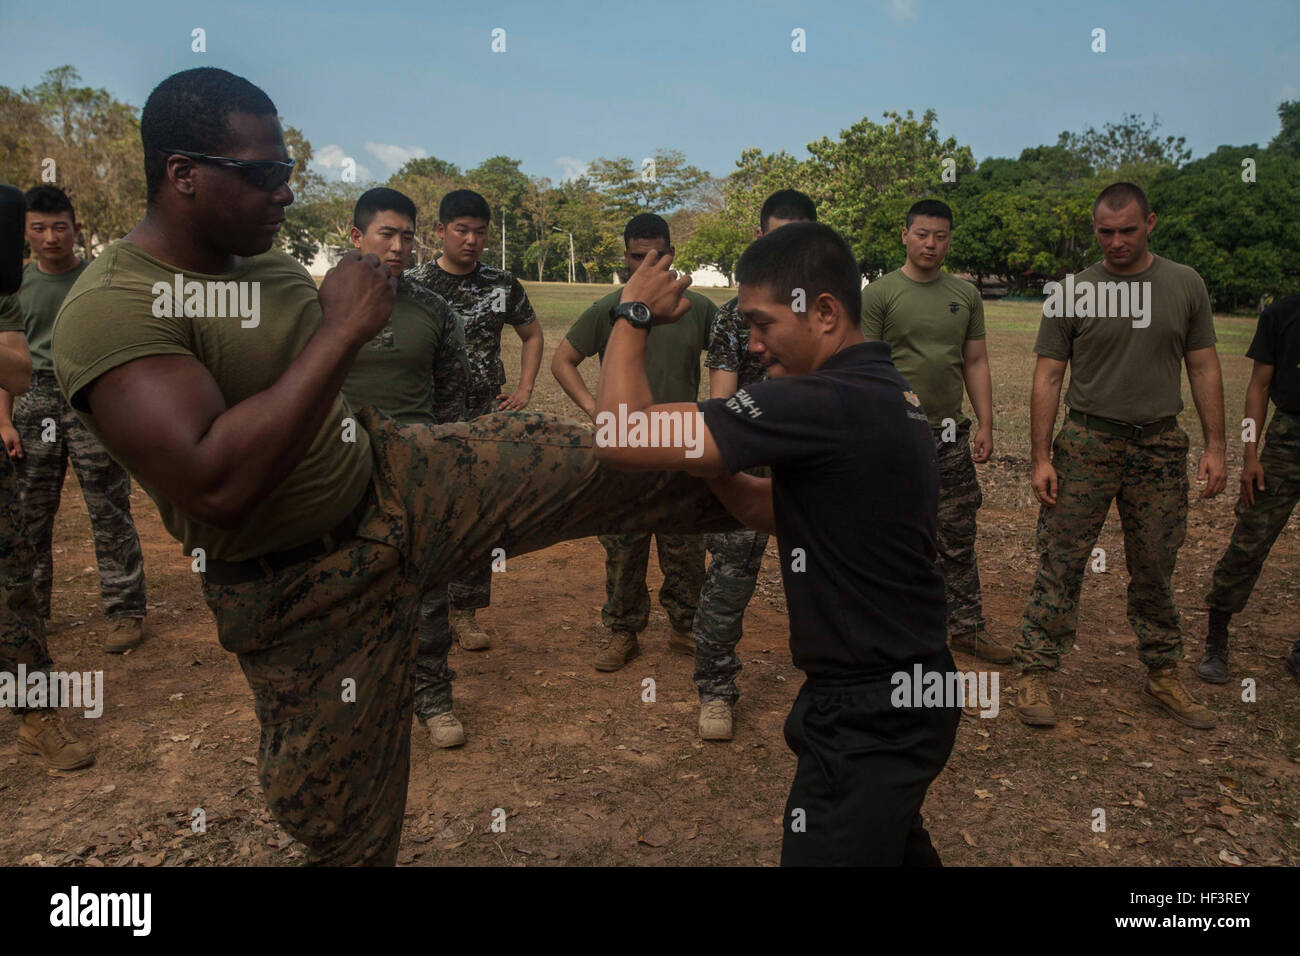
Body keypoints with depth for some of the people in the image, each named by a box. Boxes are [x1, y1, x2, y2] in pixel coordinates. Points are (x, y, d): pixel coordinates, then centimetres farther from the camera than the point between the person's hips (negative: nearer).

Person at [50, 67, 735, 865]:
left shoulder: (266, 262, 1)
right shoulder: (112, 307, -23)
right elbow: (214, 486, -36)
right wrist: (343, 330, -31)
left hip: (397, 480, 6)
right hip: (302, 589, -6)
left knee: (602, 464, 2)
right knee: (341, 816, 11)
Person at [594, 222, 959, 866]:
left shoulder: (825, 404, -26)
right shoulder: (888, 395, 6)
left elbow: (621, 436, -28)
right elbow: (782, 512, 13)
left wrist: (634, 315, -13)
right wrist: (712, 467, -2)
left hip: (866, 715, -10)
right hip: (907, 691, 10)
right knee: (897, 847, 28)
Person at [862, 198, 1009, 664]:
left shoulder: (966, 294, 11)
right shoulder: (880, 293, -4)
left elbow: (976, 364, 13)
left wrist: (985, 424, 6)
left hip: (951, 432, 5)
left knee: (958, 537, 10)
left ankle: (967, 626, 21)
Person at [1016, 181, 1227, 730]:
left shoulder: (1185, 286, 5)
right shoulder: (1071, 293, -2)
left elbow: (1203, 368, 8)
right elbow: (1048, 378, -2)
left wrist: (1215, 445, 1)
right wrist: (1041, 458, -7)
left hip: (1161, 445, 2)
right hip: (1087, 444, -2)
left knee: (1155, 570, 12)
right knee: (1060, 563, -3)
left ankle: (1163, 676, 25)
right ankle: (1034, 673, 4)